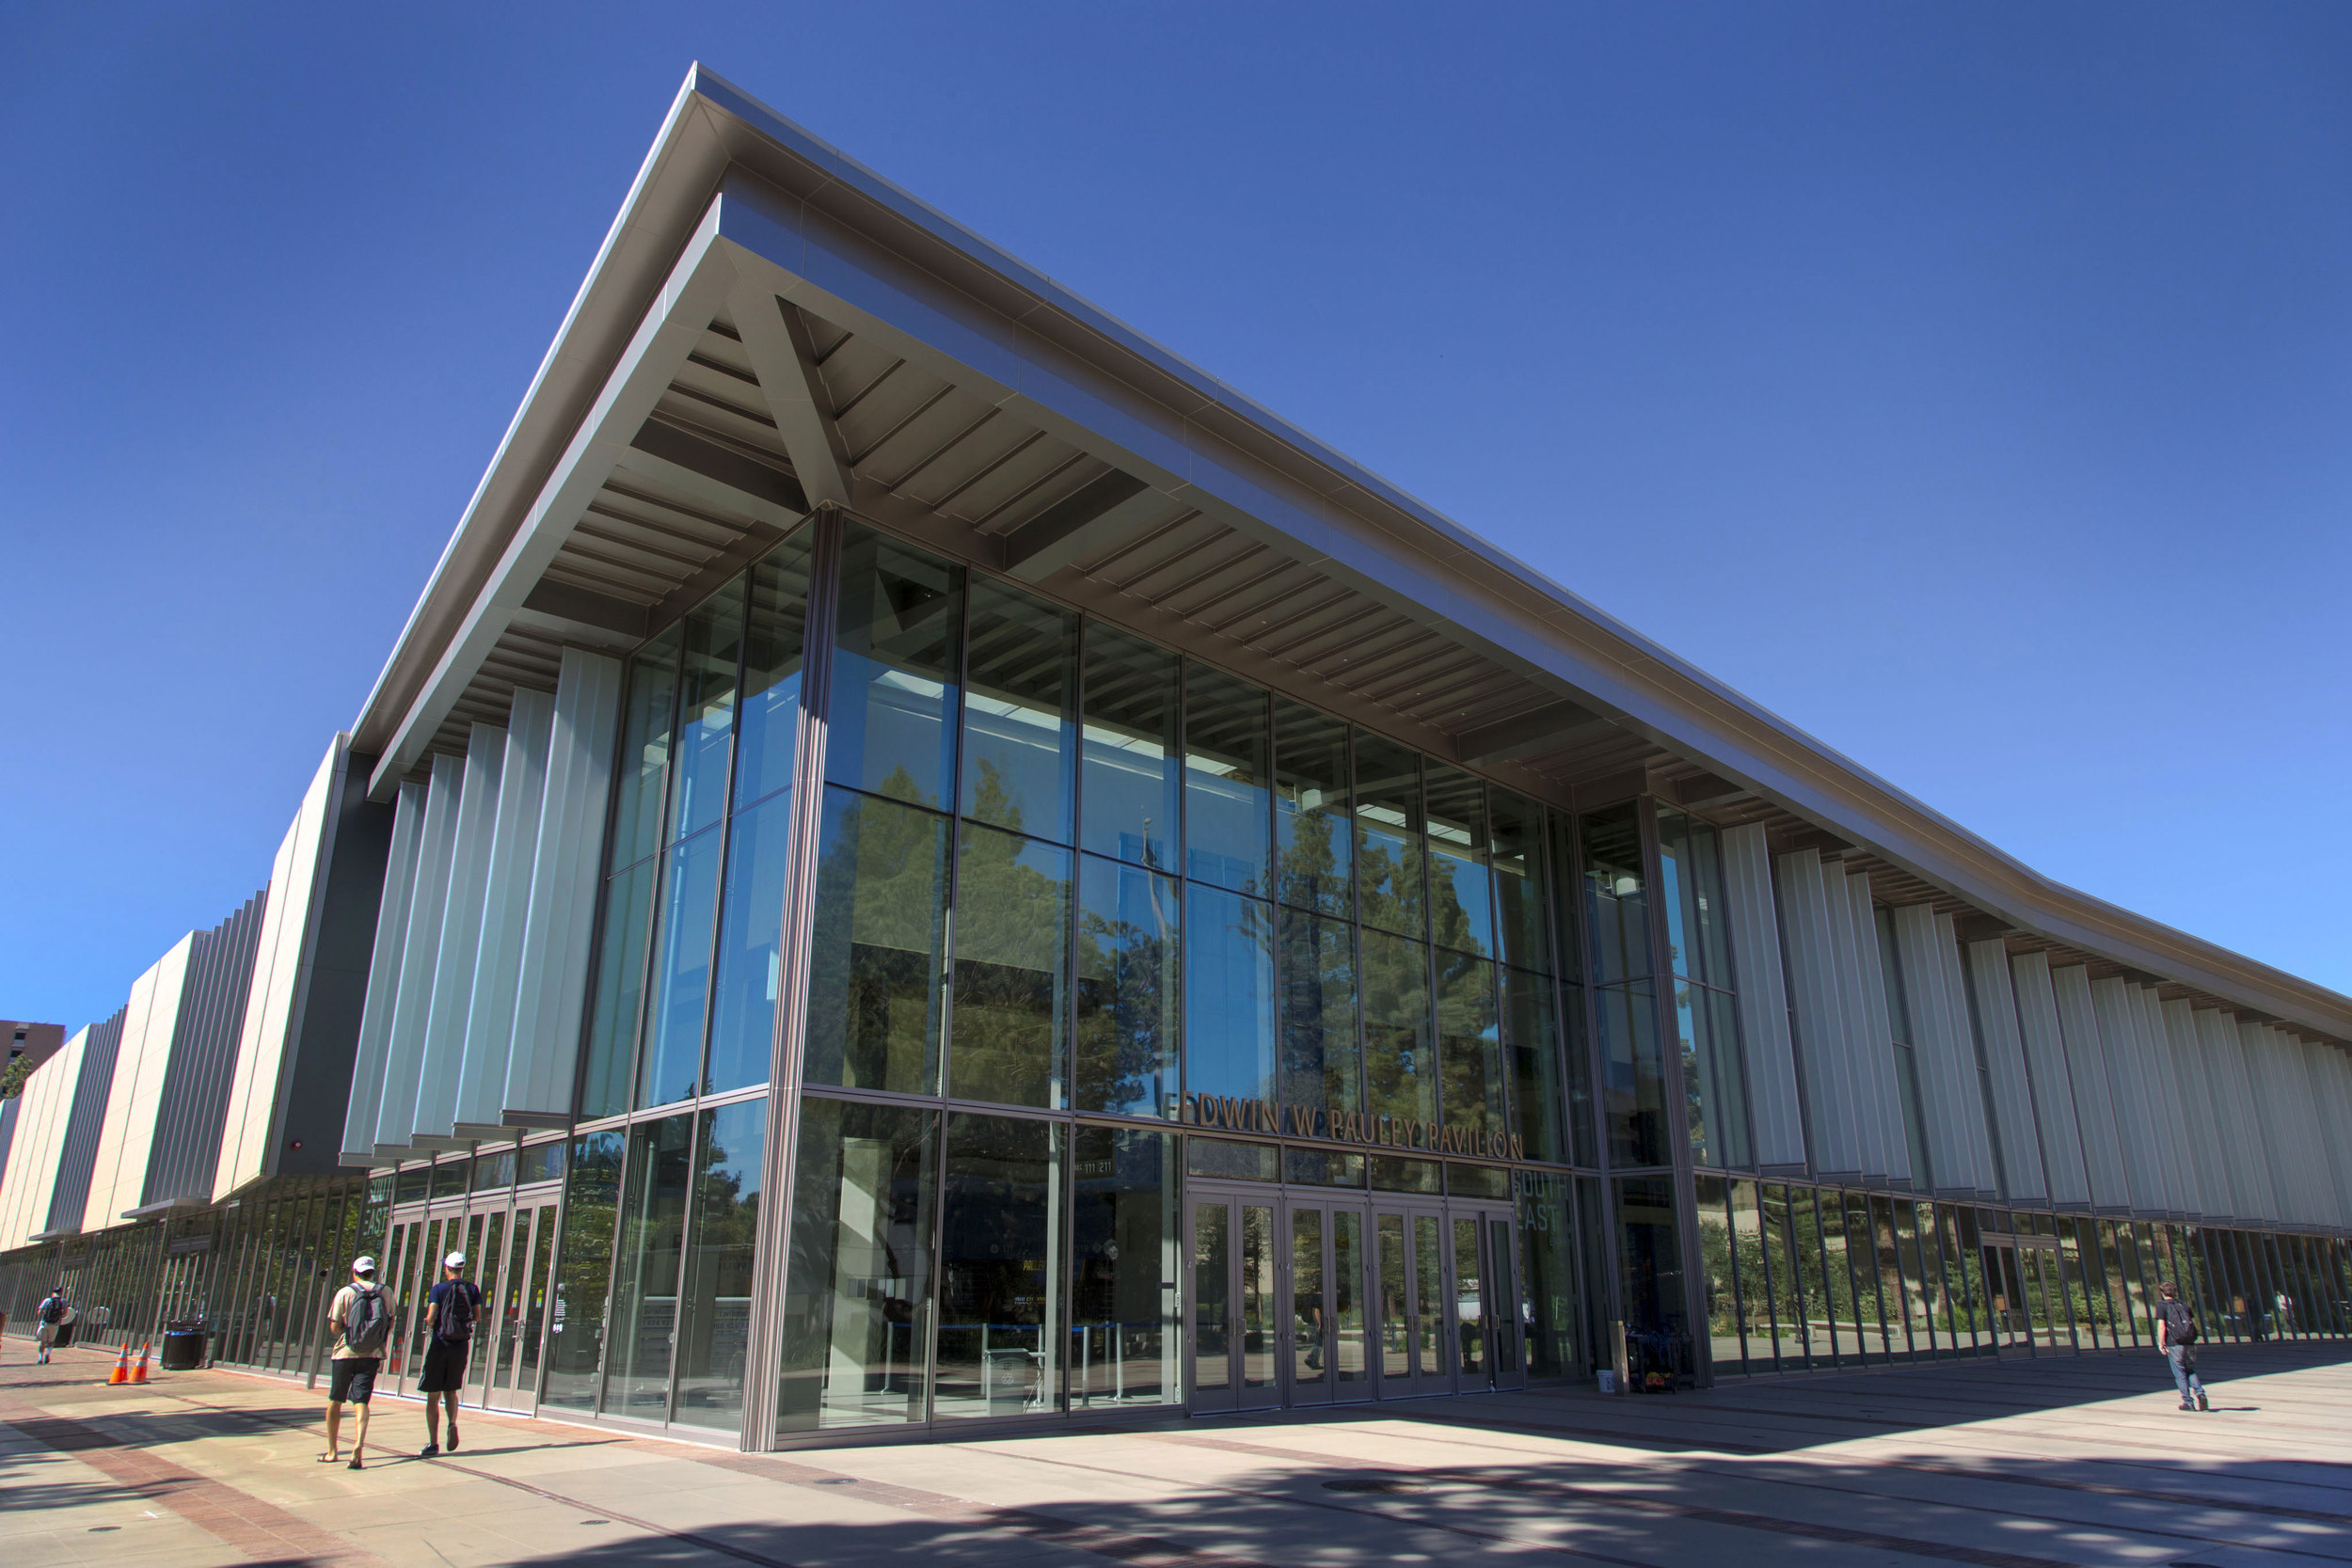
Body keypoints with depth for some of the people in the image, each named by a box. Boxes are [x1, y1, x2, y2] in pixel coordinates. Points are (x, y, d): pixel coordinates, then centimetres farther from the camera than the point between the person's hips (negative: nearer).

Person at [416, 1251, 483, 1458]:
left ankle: (433, 1443, 4)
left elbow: (430, 1318, -15)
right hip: (461, 1347, 3)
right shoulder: (472, 1289, 2)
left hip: (440, 1344, -3)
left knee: (433, 1396, 6)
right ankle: (452, 1423, -8)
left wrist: (430, 1325, 7)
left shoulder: (439, 1289, -7)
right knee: (451, 1390, 19)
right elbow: (477, 1317, 2)